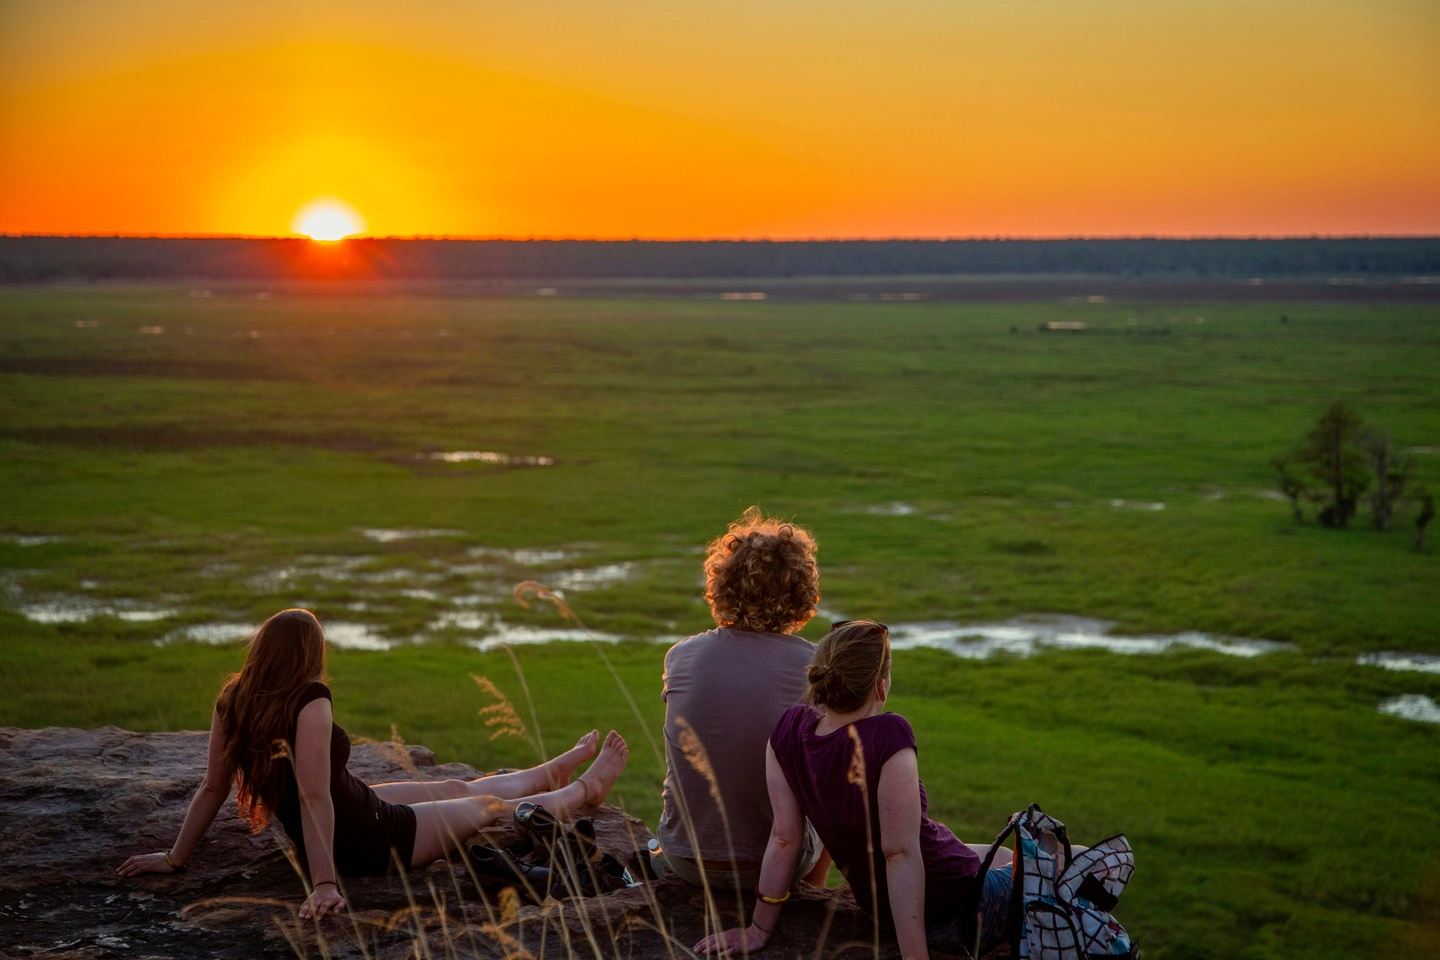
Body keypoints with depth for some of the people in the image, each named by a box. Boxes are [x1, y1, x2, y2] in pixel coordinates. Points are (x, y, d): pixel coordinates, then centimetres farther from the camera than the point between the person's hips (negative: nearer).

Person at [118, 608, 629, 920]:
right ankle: (585, 789, 42)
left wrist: (175, 857, 3)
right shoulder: (309, 702, -33)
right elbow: (314, 798, -36)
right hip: (369, 843, -8)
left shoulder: (232, 703, -11)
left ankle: (555, 771, 51)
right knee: (489, 807, 17)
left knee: (457, 789, 27)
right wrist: (324, 884, -34)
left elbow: (213, 787, -6)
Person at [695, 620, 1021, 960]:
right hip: (956, 904, -7)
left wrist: (759, 929, -1)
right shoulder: (888, 737, -30)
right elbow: (901, 854, -30)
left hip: (877, 906, 7)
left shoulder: (788, 731, -12)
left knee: (1005, 856, 32)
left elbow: (783, 837, -8)